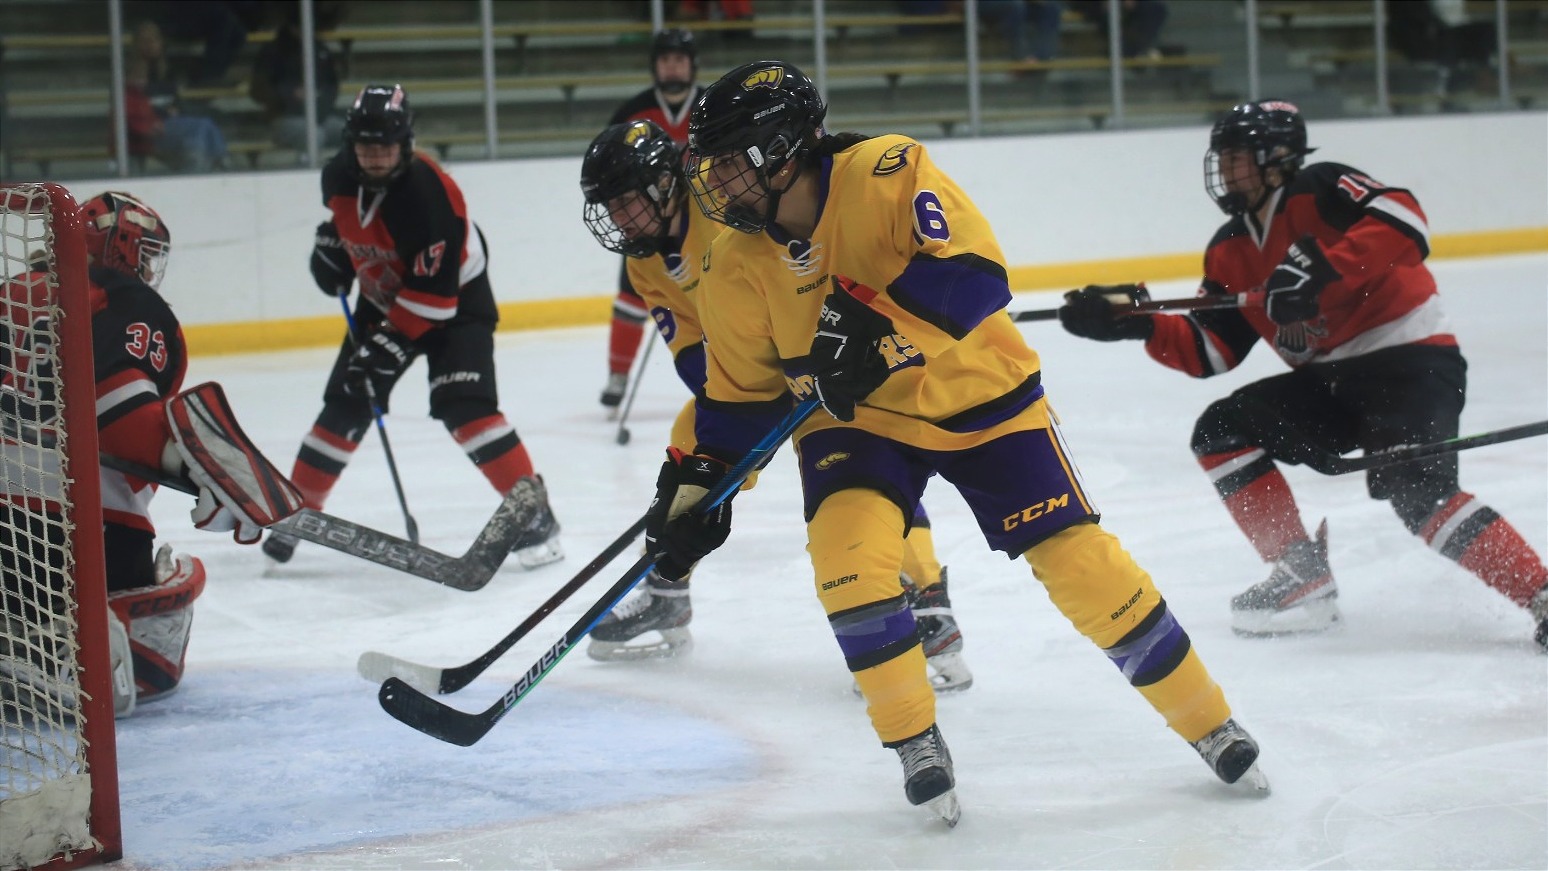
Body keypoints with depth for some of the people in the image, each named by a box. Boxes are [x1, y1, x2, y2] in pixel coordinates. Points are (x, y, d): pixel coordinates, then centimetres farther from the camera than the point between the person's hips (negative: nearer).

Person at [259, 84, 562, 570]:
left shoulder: (429, 196, -34)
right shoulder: (339, 177, -12)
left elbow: (433, 295, -32)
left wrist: (389, 345, -32)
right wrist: (331, 244, 0)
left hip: (455, 299, -6)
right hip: (384, 299, 6)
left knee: (462, 404, -23)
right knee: (344, 406, 3)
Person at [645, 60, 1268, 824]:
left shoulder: (887, 173, -26)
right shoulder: (738, 266, -11)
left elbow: (975, 273, -37)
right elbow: (739, 391, 1)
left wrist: (871, 322, -46)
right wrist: (696, 483, -4)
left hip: (978, 396, -3)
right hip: (854, 419, 3)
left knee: (1077, 559, -6)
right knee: (847, 551, -24)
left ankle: (1211, 724, 11)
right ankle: (917, 745, -5)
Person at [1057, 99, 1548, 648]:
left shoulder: (1321, 190, -10)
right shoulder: (1231, 250, 11)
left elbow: (1404, 222, -28)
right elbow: (1210, 351, 8)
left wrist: (1323, 270, -36)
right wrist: (1137, 323, -6)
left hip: (1409, 357, -9)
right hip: (1329, 379, 9)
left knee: (1416, 490, -29)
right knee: (1221, 432, 0)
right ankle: (1304, 579, 2)